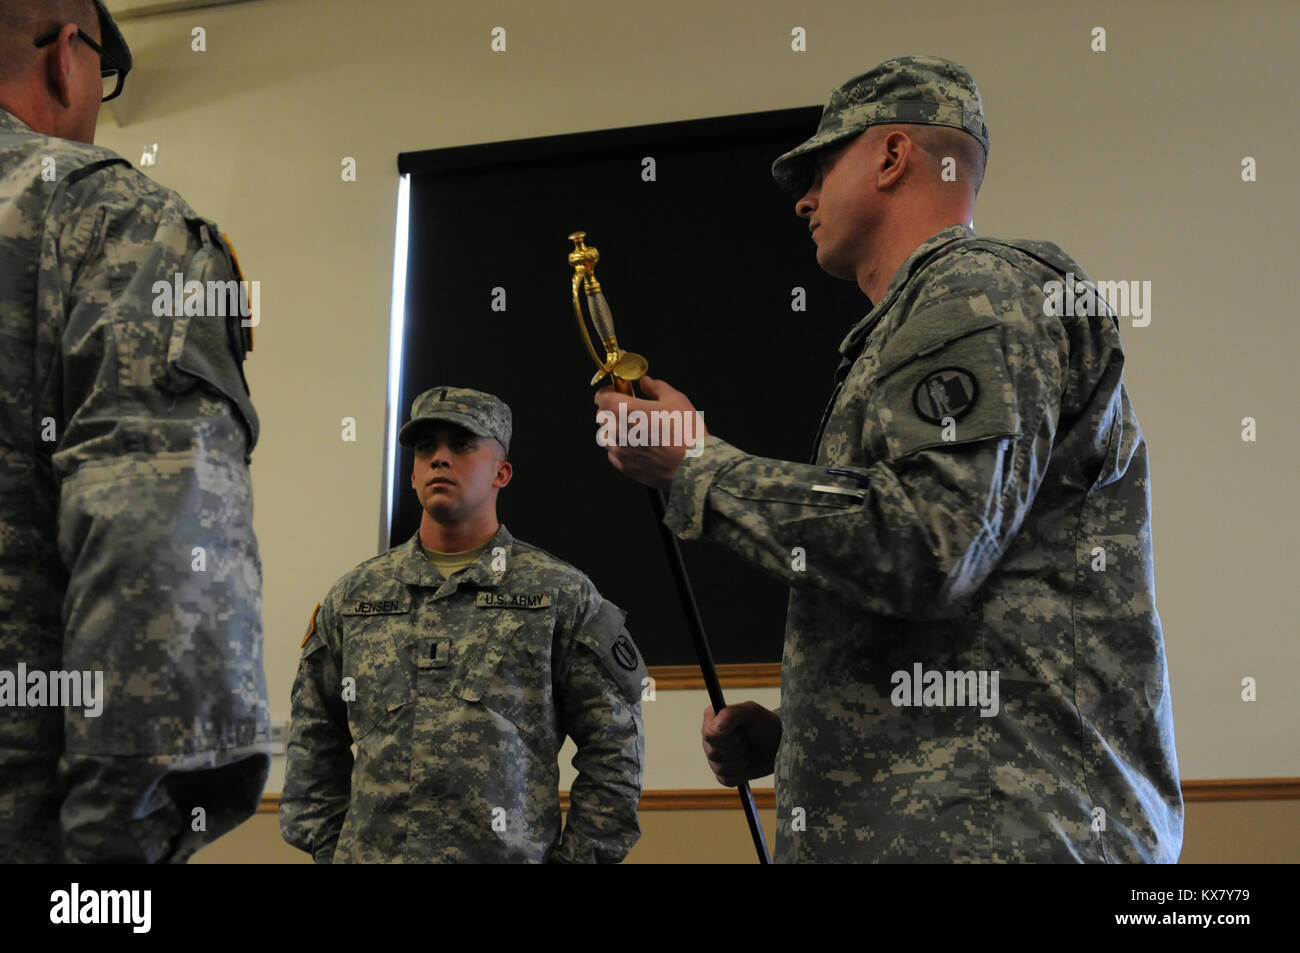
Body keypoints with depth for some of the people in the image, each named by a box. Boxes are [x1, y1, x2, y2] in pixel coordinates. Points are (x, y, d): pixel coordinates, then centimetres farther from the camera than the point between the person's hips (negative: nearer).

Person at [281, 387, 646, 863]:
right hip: (368, 853, 2)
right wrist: (330, 849, 7)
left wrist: (575, 857, -4)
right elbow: (312, 747, 15)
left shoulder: (562, 595, 3)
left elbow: (615, 748, 1)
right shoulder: (351, 597, 11)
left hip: (510, 856, -2)